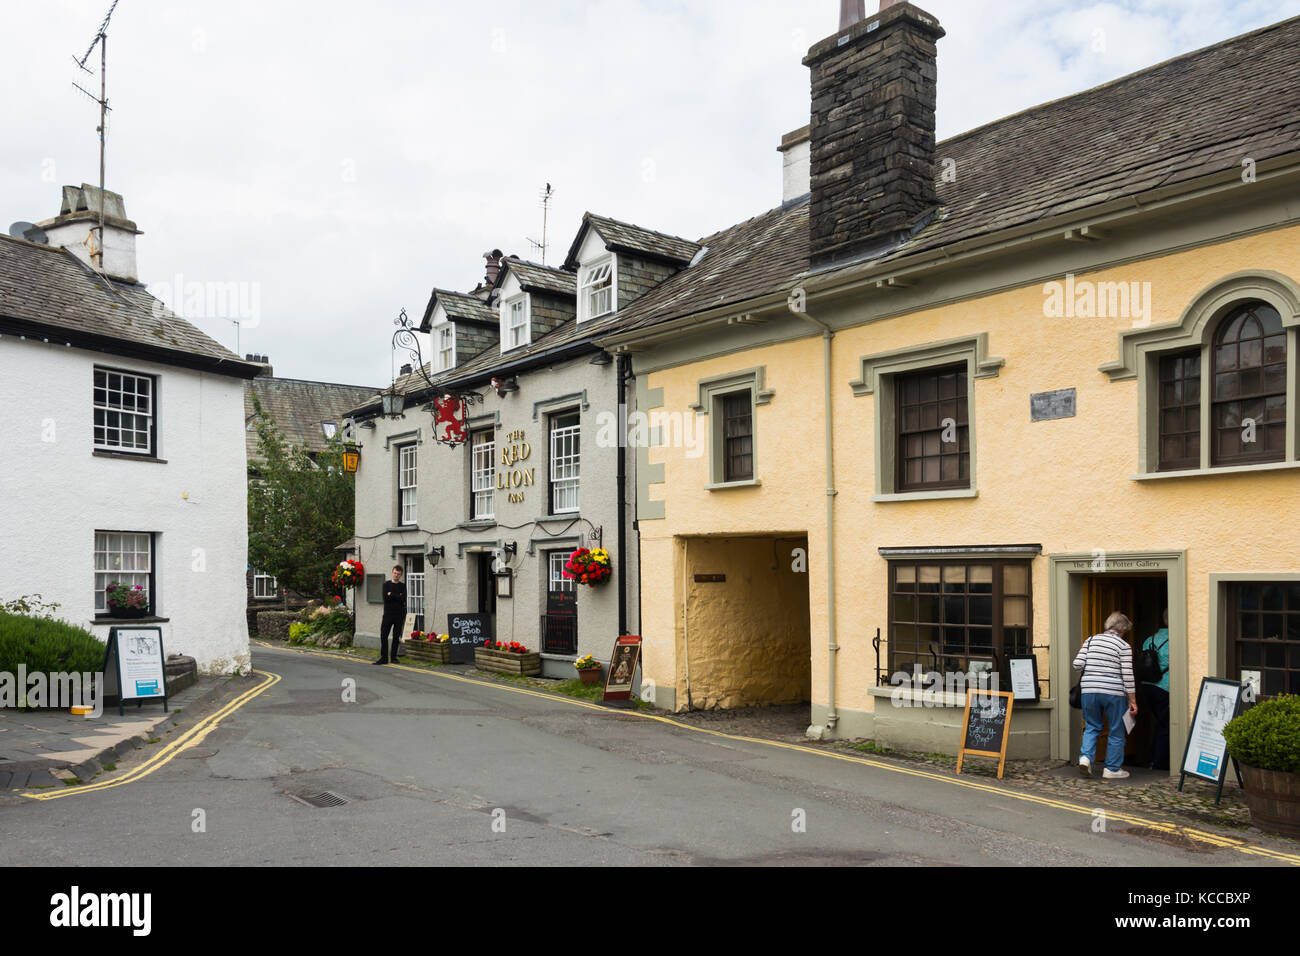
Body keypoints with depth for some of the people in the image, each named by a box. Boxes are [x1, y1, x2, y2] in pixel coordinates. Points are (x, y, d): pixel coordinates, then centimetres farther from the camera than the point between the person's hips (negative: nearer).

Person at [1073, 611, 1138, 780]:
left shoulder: (1091, 640, 6)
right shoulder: (1124, 646, -4)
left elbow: (1077, 664, 0)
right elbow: (1127, 675, -7)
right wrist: (1133, 701, -2)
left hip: (1089, 690, 3)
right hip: (1113, 693, -3)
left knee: (1092, 727, 17)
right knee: (1116, 731, 10)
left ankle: (1085, 757, -2)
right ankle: (1112, 769, 14)